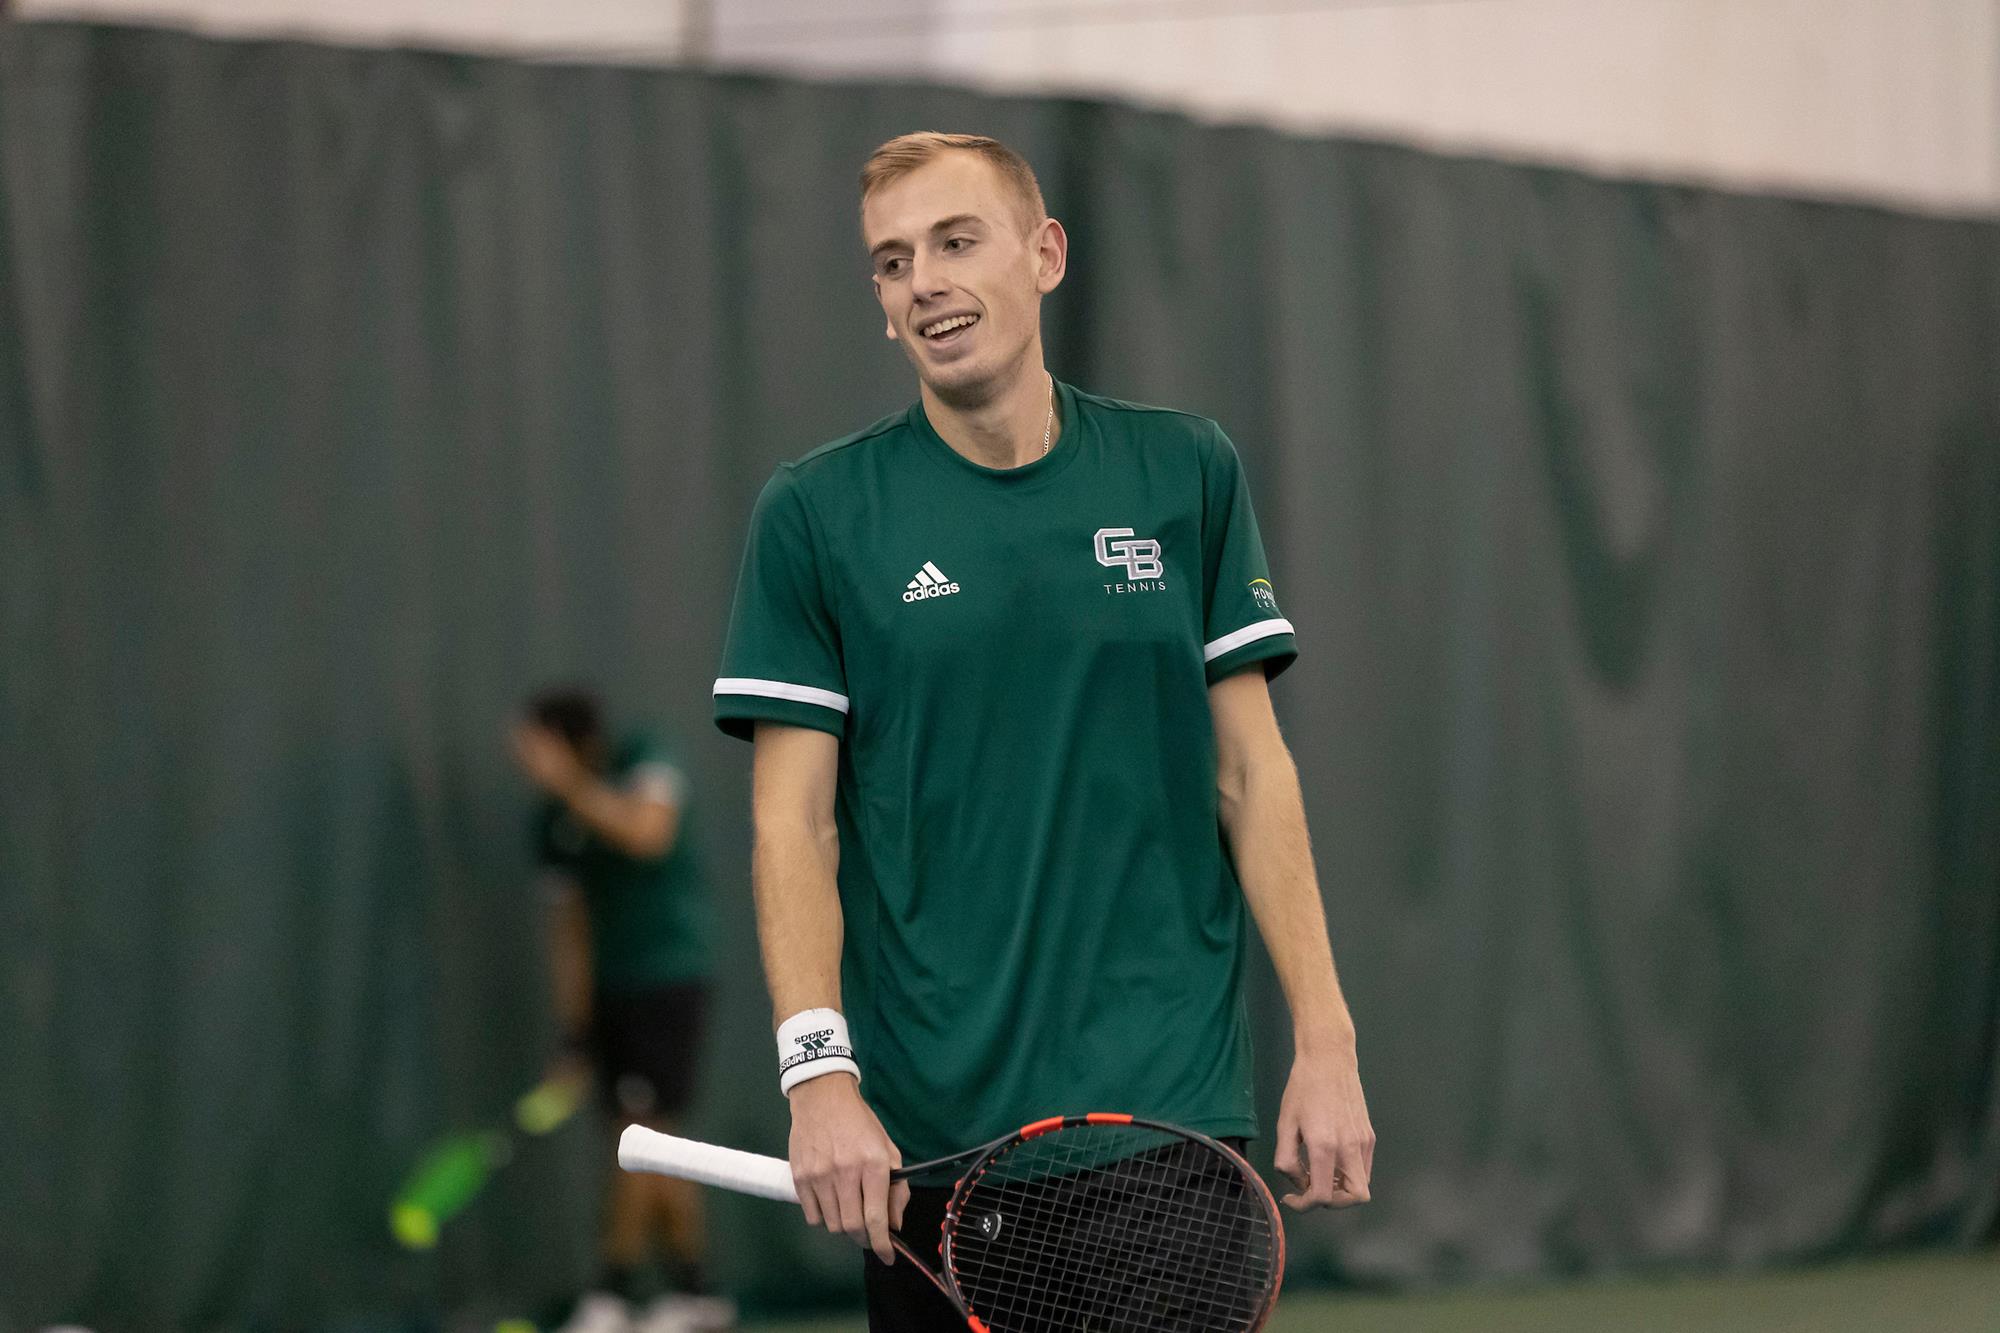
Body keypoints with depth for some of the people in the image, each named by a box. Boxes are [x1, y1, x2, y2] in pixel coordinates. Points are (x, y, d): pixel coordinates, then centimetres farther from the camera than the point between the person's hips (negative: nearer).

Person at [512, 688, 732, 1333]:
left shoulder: (644, 763, -10)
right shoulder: (555, 822, 6)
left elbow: (647, 833, -30)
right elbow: (569, 924, 10)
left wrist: (569, 782, -34)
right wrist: (575, 1031, 8)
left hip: (669, 977, -7)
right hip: (611, 985, 7)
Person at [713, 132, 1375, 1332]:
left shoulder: (1188, 476, 7)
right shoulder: (816, 513, 2)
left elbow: (1251, 772, 7)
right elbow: (795, 822, -1)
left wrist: (1325, 1045, -1)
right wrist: (820, 1074, -15)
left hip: (1175, 1101, 1)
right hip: (937, 1131, -1)